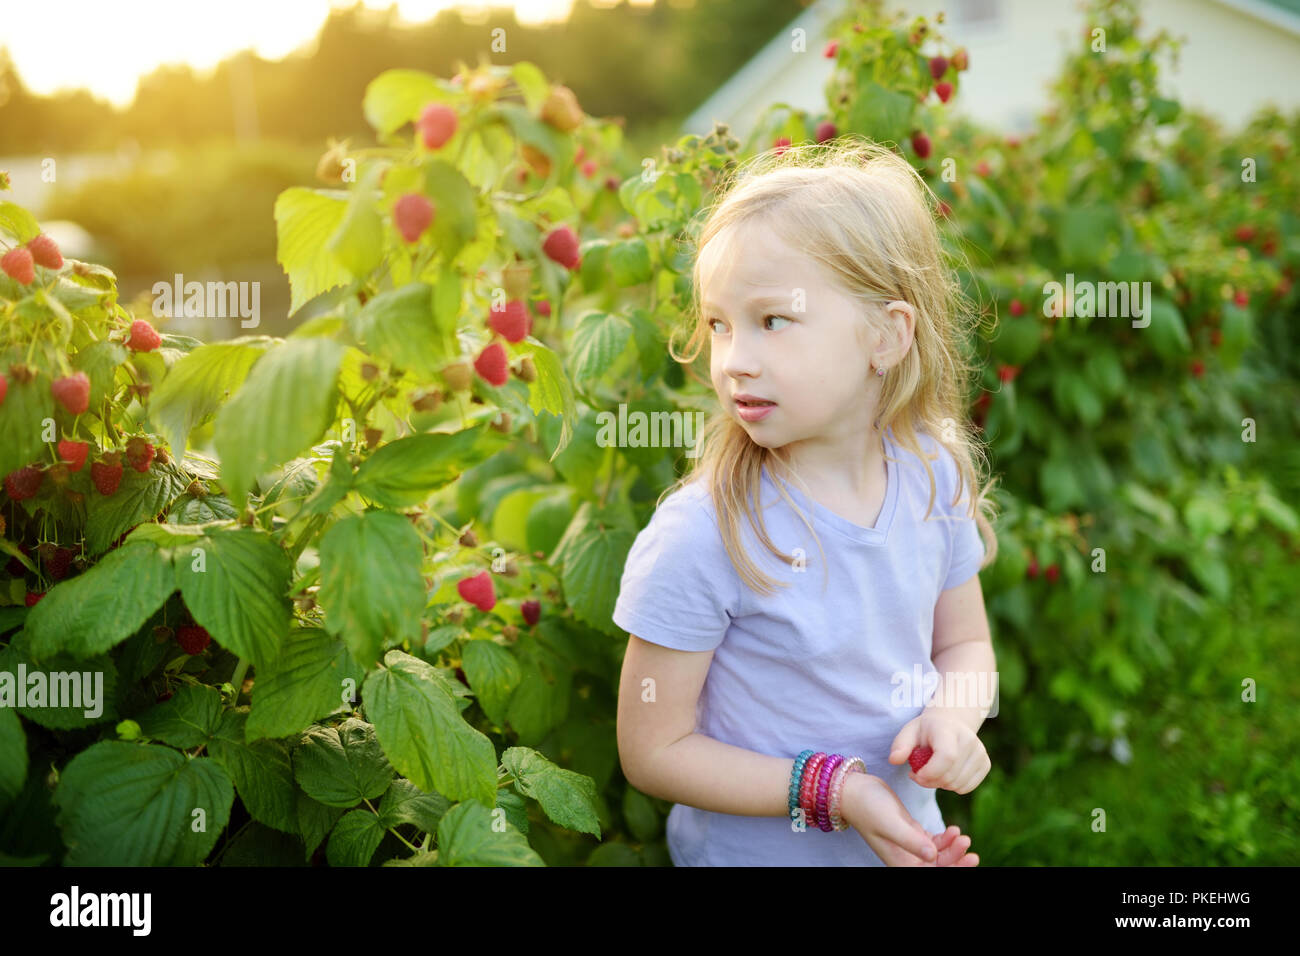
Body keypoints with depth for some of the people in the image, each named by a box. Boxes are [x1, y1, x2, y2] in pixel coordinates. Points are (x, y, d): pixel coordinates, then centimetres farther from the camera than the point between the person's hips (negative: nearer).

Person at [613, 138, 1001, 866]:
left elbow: (964, 642, 4)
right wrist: (832, 791, -26)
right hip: (751, 849, -4)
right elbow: (653, 751, -19)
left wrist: (955, 716, -16)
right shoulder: (699, 538, -27)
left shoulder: (935, 475, -12)